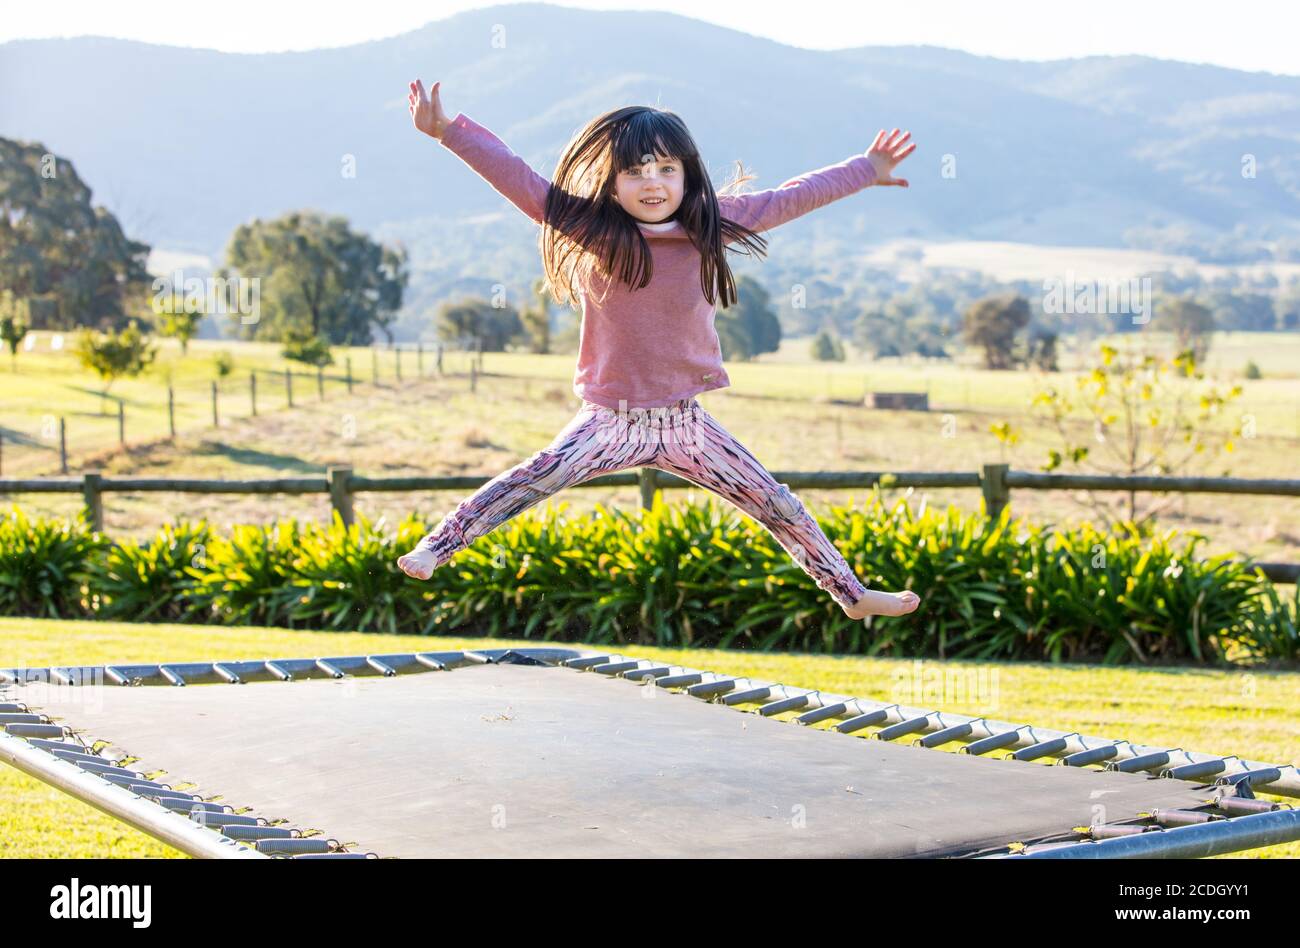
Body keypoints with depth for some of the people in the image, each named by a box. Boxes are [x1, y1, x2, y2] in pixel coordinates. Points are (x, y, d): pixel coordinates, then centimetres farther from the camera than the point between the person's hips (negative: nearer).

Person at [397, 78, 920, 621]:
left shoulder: (710, 225, -5)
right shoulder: (588, 229, -10)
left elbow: (791, 199, 5)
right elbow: (516, 176, -12)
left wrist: (866, 171, 15)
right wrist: (447, 130, -19)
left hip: (685, 422, 2)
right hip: (611, 419, -2)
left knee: (782, 509, 7)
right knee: (529, 481, -23)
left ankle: (853, 596, 22)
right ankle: (435, 547, -14)